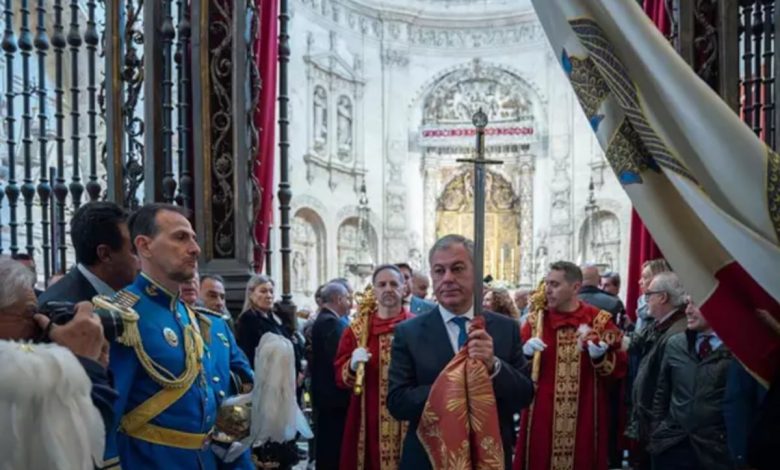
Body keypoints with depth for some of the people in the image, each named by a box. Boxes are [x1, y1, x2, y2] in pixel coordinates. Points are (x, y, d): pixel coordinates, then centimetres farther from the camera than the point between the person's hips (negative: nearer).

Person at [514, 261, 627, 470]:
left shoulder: (600, 321, 0)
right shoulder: (536, 320, 5)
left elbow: (619, 367, -3)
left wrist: (601, 356, -22)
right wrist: (526, 352, -17)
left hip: (584, 417, -1)